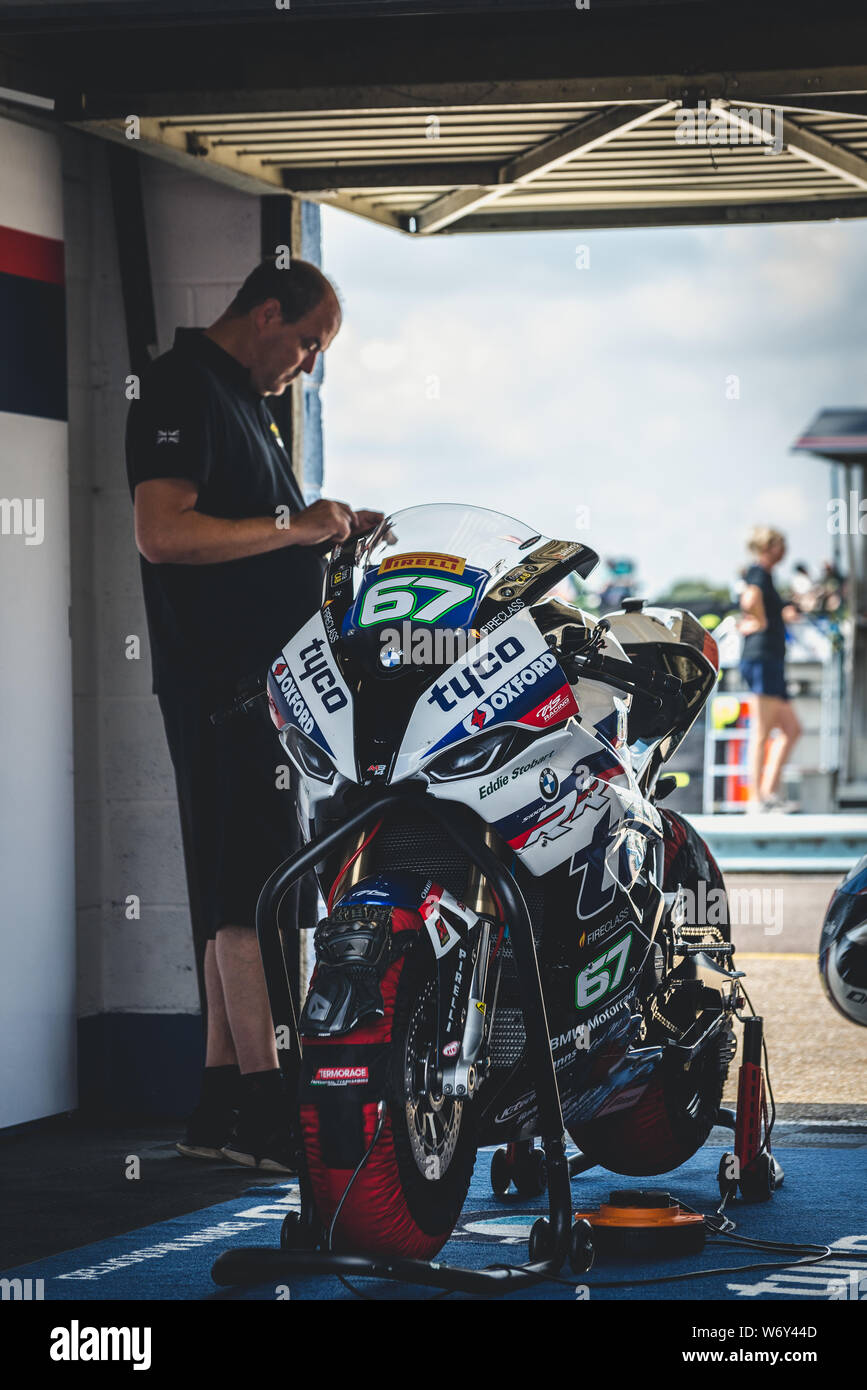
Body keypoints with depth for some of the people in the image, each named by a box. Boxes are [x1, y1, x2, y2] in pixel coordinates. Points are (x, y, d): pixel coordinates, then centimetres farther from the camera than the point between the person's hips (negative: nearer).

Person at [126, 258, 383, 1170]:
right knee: (251, 891, -11)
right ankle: (260, 1103, -11)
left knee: (237, 897, 9)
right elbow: (163, 533, -22)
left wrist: (331, 533, 14)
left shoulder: (244, 400, 22)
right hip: (217, 676, -10)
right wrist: (294, 527, -17)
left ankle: (221, 1110, 12)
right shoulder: (183, 390, -10)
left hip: (262, 675, 10)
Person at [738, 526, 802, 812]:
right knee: (762, 732, -10)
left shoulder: (760, 574, 22)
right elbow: (750, 601, -31)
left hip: (770, 663, 10)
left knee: (791, 729, 10)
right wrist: (762, 623, -15)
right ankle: (756, 797, -11)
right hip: (763, 657, -10)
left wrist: (780, 617, 23)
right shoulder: (759, 573, -8)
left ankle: (769, 792, 6)